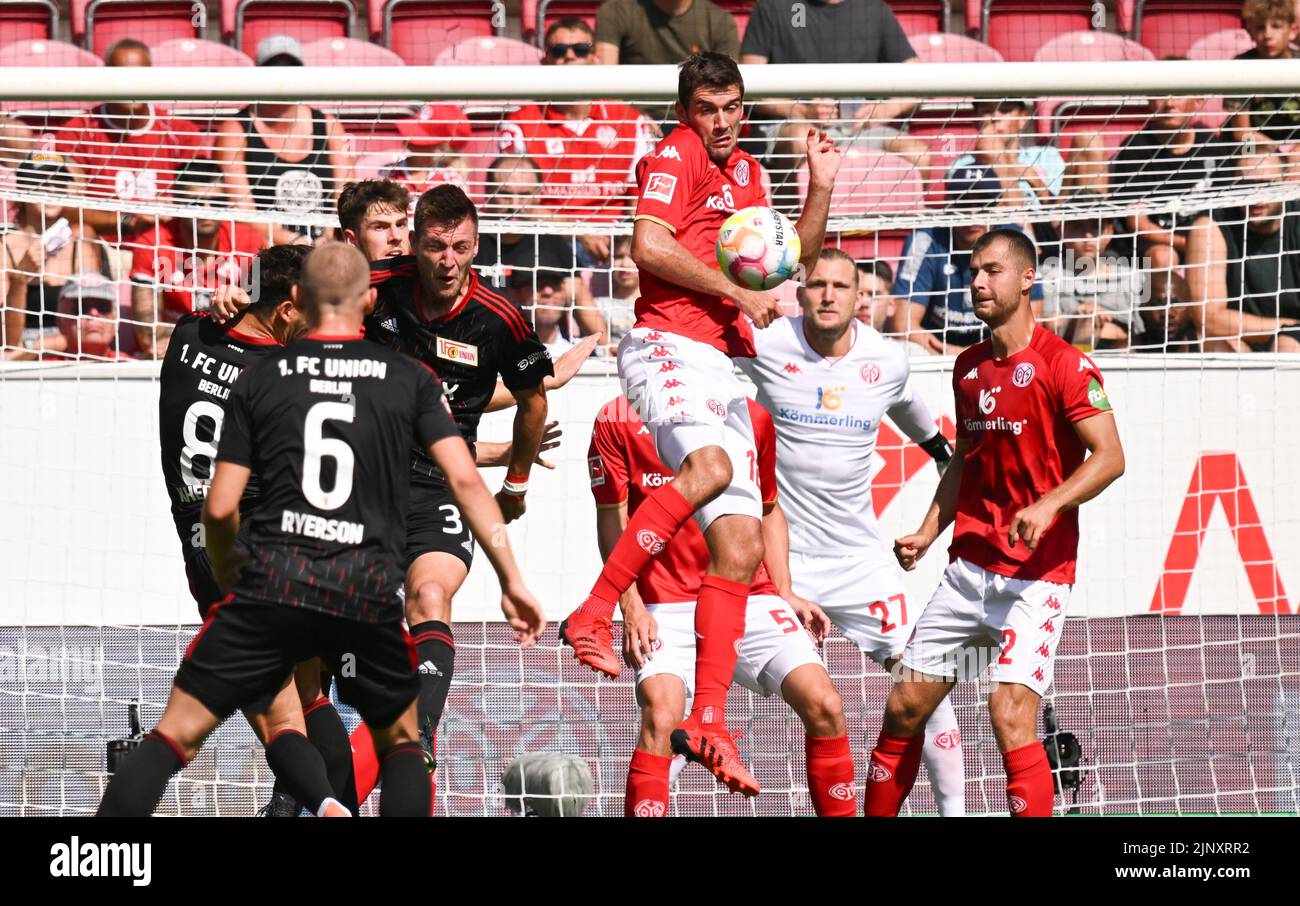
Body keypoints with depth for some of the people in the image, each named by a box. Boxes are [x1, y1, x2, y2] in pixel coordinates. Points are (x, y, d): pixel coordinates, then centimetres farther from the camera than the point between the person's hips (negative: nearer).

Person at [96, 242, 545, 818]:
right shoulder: (409, 380, 10)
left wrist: (224, 578, 25)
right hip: (369, 593, 1)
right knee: (400, 740, 22)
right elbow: (463, 479, 1)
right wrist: (512, 580, 4)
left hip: (275, 580, -1)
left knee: (176, 734, 3)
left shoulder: (259, 380, 9)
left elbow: (220, 508, 6)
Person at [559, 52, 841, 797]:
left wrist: (821, 190, 18)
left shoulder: (746, 172, 25)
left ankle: (709, 719, 1)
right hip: (667, 342, -8)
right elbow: (650, 247, -14)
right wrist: (738, 292, -10)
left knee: (740, 545, 0)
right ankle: (593, 615, -35)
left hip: (723, 363, 8)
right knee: (710, 465, -36)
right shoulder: (675, 156, 0)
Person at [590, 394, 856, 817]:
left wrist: (784, 593, 11)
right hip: (667, 606, -3)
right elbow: (613, 521, 0)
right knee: (660, 718, -25)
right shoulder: (617, 420, 1)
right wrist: (631, 607, -10)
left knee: (824, 707, -11)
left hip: (751, 598, 3)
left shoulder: (753, 418, 10)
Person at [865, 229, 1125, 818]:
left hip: (1037, 569, -7)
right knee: (904, 707, 7)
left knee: (1011, 716, -19)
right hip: (969, 565, 7)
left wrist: (1048, 505, -30)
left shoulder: (1062, 364, -10)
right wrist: (928, 532, 12)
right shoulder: (969, 367, 13)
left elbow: (1110, 457, -16)